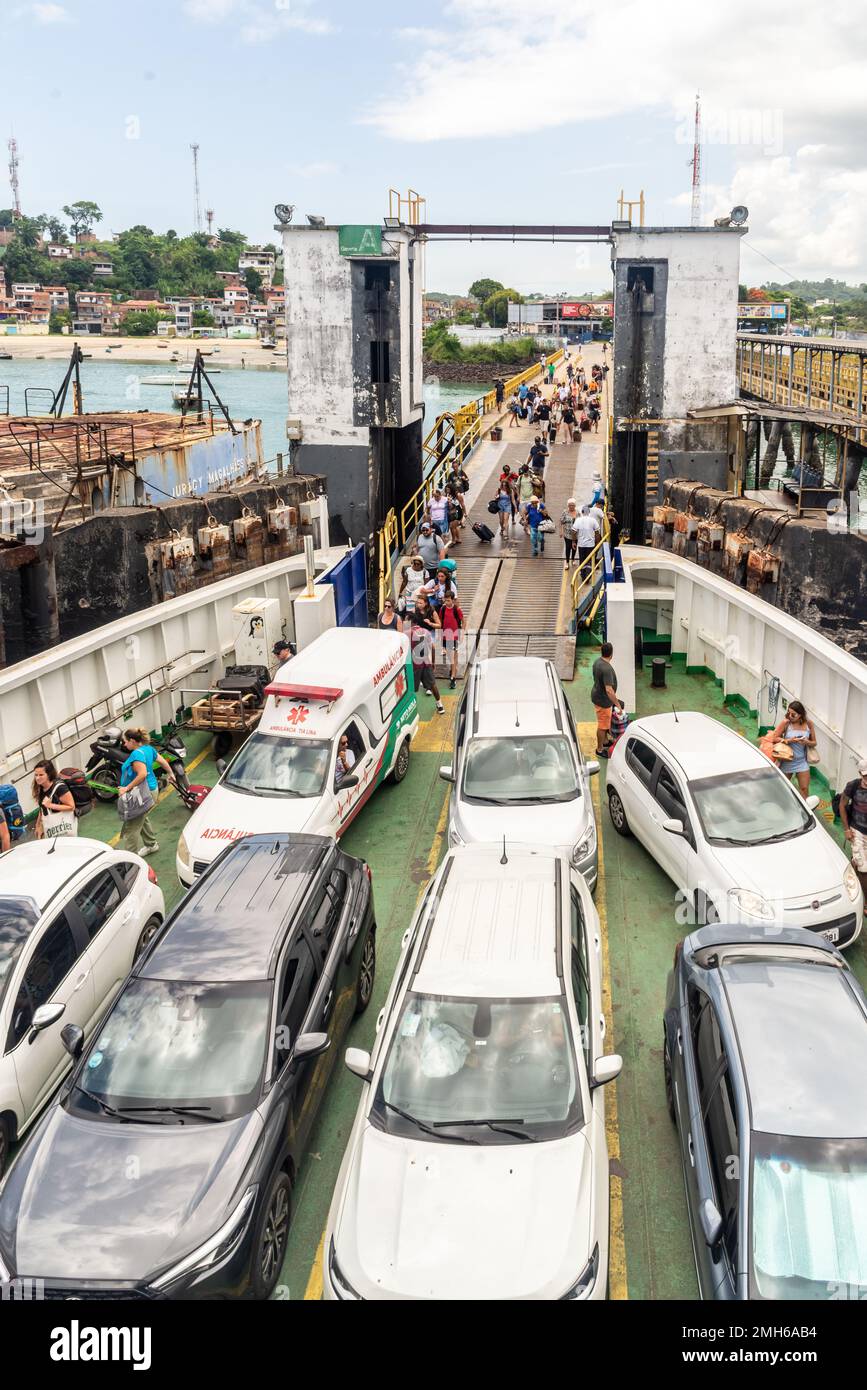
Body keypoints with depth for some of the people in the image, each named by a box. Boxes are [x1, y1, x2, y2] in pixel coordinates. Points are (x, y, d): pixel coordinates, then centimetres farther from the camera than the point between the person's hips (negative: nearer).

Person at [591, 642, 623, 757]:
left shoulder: (598, 661, -3)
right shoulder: (607, 668, -34)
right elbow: (609, 690, -36)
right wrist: (618, 704, -28)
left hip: (597, 695, 9)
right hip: (603, 701, -9)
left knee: (606, 722, 28)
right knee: (602, 725, 8)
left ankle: (605, 741, 47)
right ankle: (600, 750, 24)